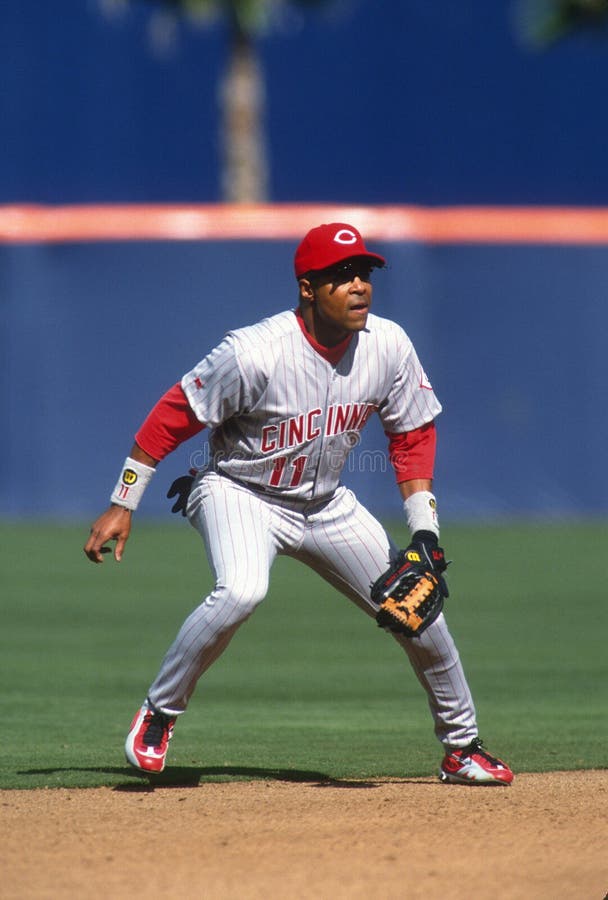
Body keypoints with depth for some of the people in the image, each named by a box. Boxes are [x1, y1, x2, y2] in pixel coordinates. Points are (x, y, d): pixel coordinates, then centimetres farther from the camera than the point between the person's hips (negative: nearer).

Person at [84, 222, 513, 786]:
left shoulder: (388, 346, -11)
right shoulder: (255, 353, -27)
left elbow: (412, 436, 2)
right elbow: (174, 415, -19)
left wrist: (424, 531, -6)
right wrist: (122, 506, -16)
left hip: (326, 504, 6)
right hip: (240, 493, -6)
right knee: (241, 592, -34)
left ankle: (462, 748, 24)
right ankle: (158, 716, -14)